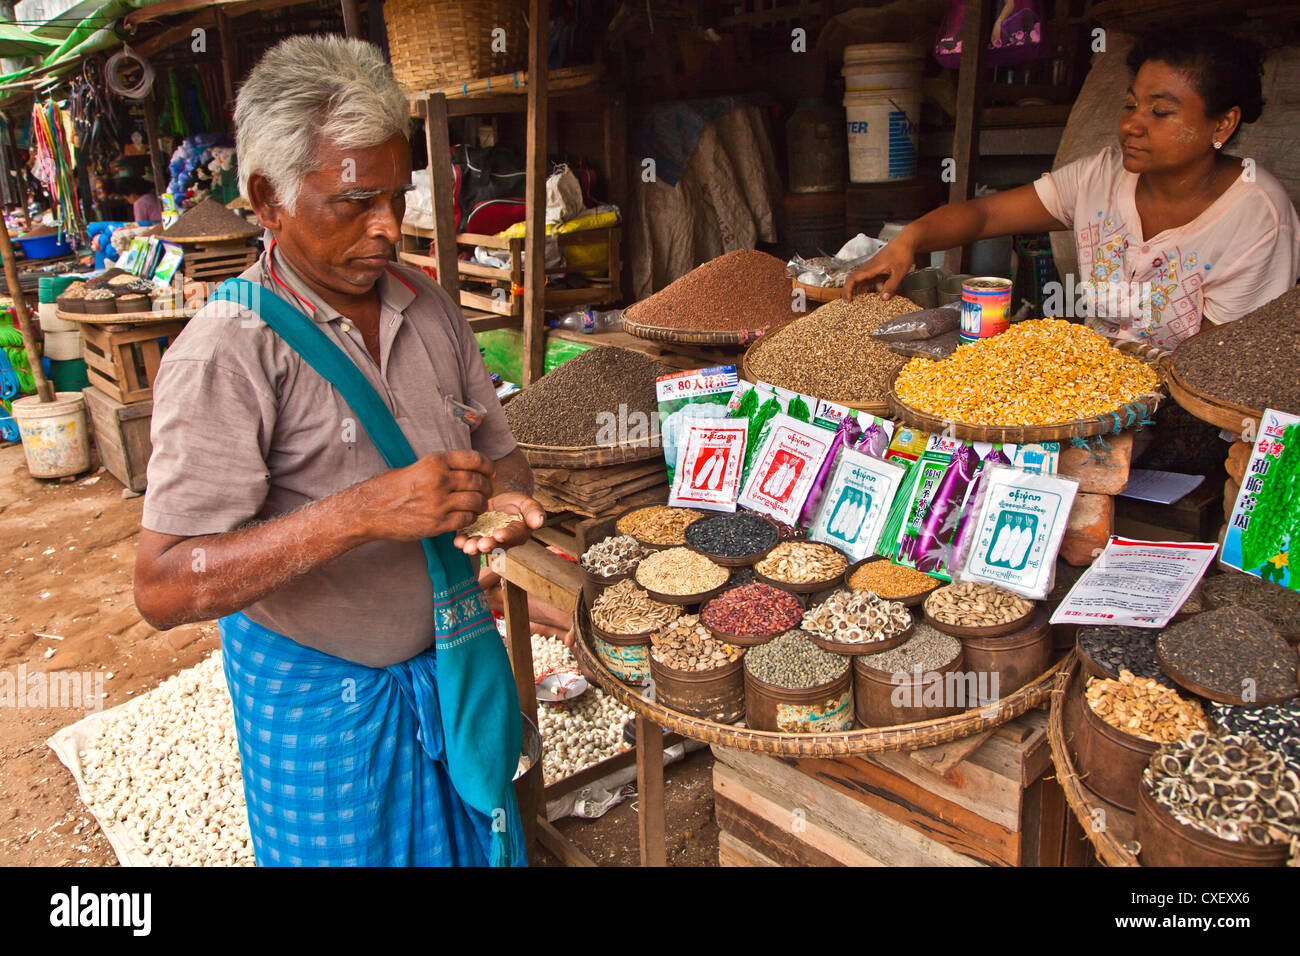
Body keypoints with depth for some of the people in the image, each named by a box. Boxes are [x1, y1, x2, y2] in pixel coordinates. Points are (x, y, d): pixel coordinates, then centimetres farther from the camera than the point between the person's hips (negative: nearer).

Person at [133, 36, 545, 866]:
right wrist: (361, 513, -36)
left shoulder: (428, 305, -1)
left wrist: (507, 497, -16)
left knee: (473, 838, 23)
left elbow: (497, 447, 9)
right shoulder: (227, 353, -21)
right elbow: (165, 590, -25)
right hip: (318, 693, -5)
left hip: (456, 659, 5)